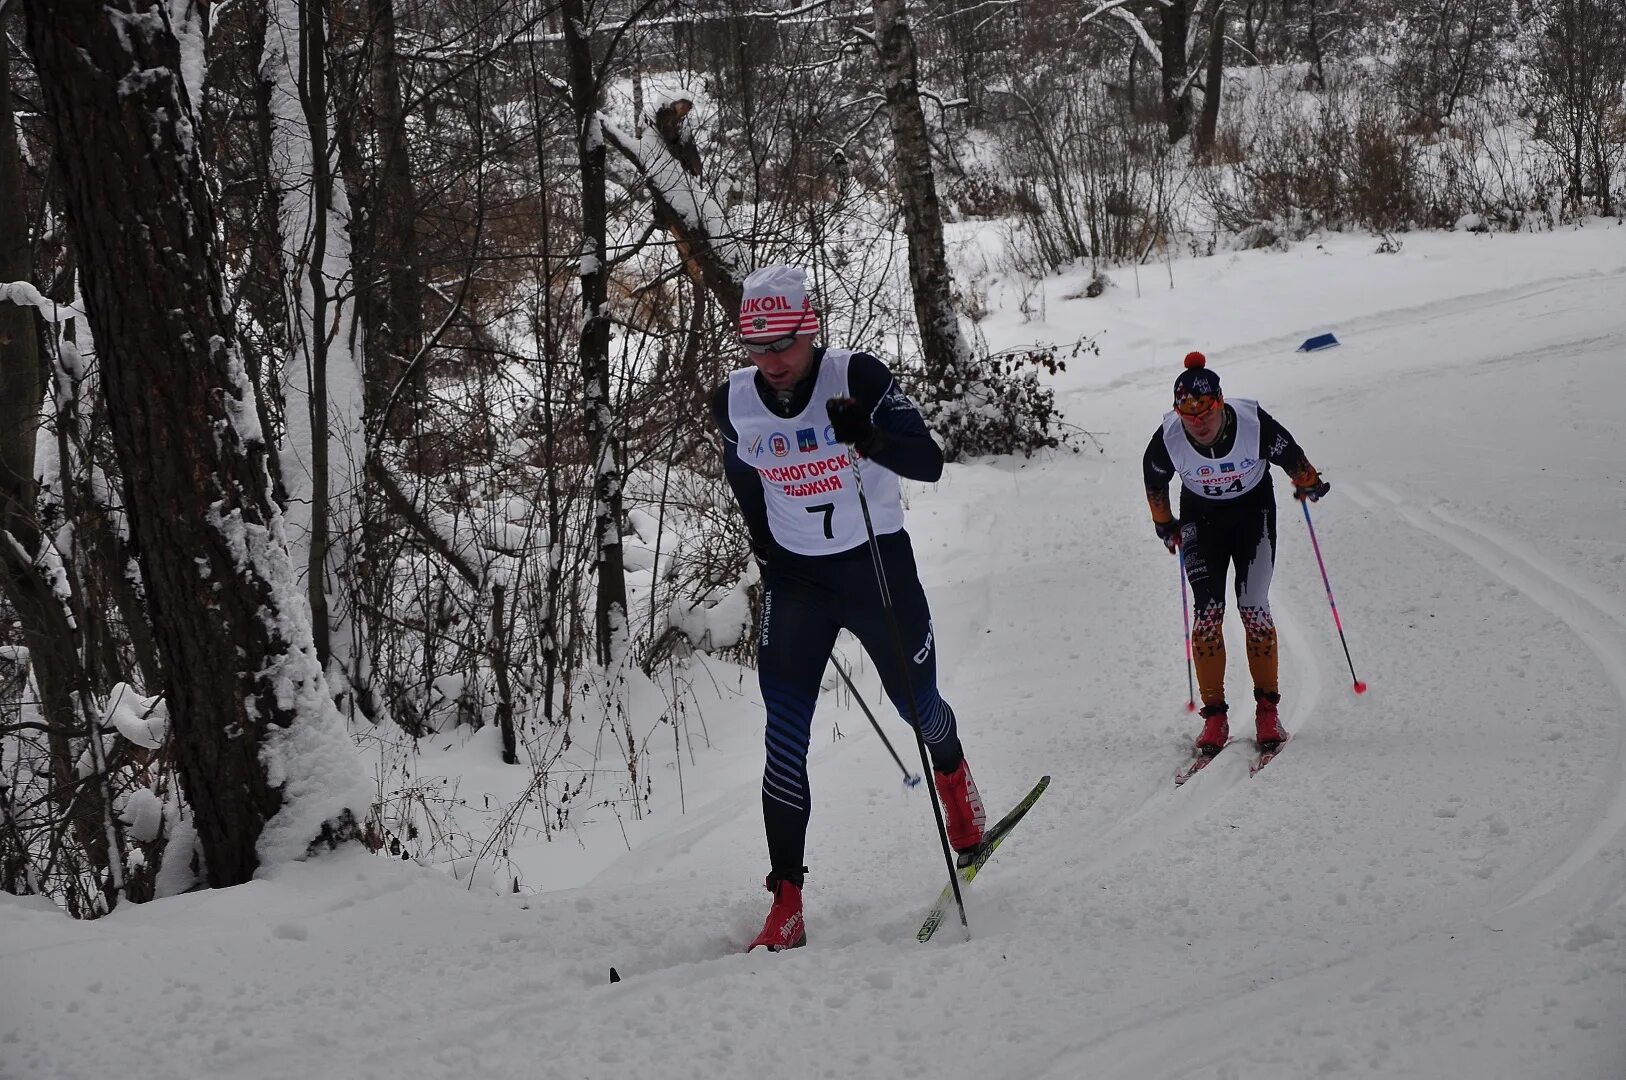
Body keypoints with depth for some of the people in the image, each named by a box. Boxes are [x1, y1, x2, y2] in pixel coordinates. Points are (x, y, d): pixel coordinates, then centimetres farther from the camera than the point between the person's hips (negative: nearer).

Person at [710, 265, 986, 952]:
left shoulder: (857, 377, -18)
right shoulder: (734, 402, -7)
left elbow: (929, 463, -24)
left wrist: (870, 436, -42)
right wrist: (766, 546, 10)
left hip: (877, 562, -2)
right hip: (794, 575, 2)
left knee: (917, 703, 16)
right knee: (784, 733, -10)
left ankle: (952, 774, 53)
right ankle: (786, 899, -8)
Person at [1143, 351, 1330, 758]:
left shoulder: (1253, 423, -30)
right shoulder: (1169, 437, -25)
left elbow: (1289, 454, -8)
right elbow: (1154, 480, -2)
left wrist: (1309, 484, 9)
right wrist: (1165, 524, 10)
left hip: (1254, 512, -1)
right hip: (1201, 518, 1)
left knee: (1253, 608, -9)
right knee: (1206, 612, -9)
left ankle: (1267, 709, 4)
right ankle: (1214, 715, -2)